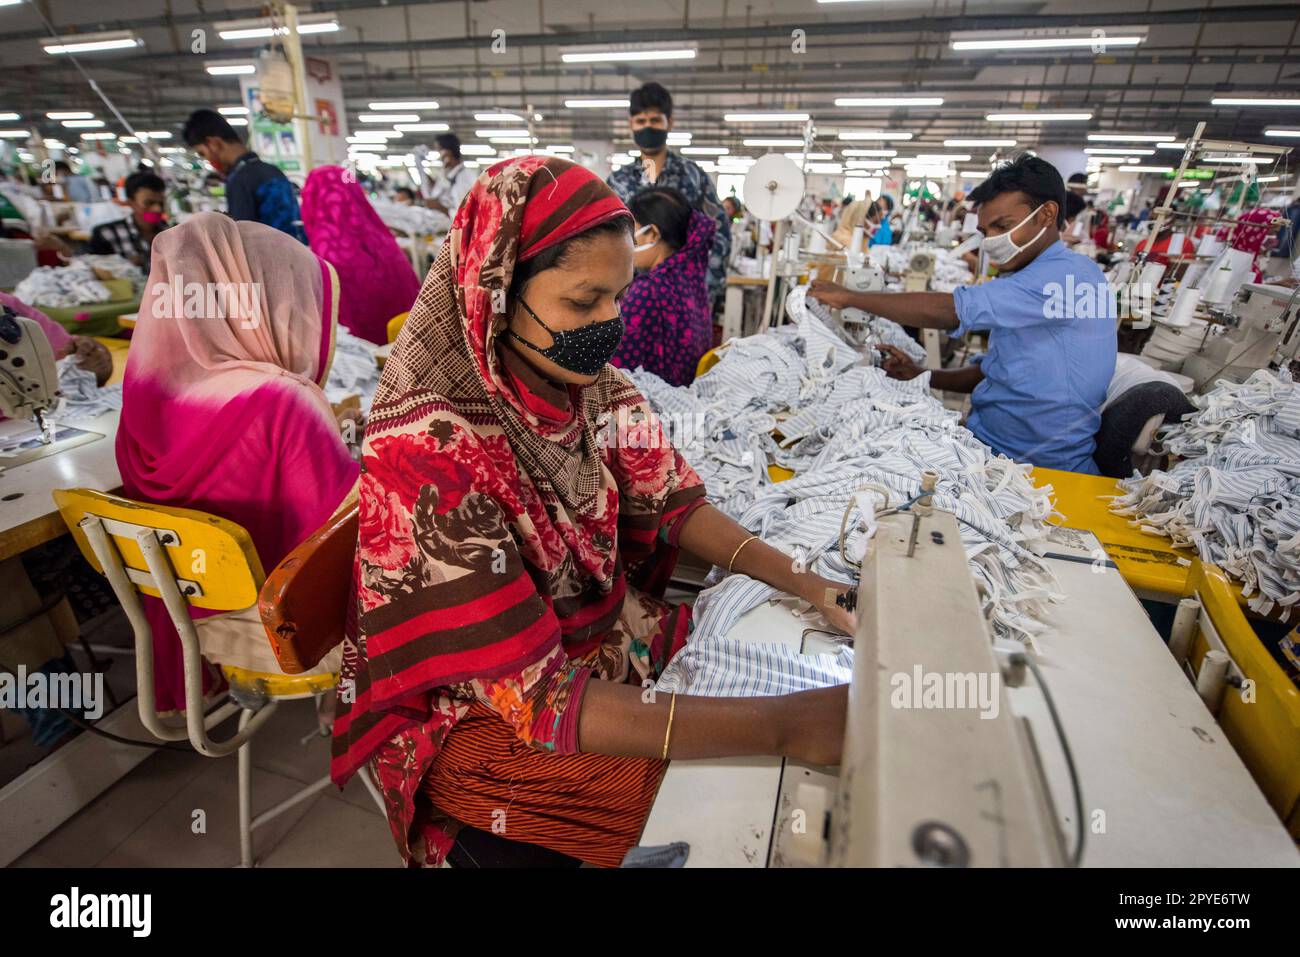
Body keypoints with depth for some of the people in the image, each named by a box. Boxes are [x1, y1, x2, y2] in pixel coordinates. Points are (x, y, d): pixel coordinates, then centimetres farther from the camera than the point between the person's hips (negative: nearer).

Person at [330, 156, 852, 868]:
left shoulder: (592, 386, -9)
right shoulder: (425, 449, -29)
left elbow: (672, 505, 0)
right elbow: (533, 696, -30)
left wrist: (804, 583, -13)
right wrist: (781, 729, -34)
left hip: (614, 637, 6)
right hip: (480, 713, -5)